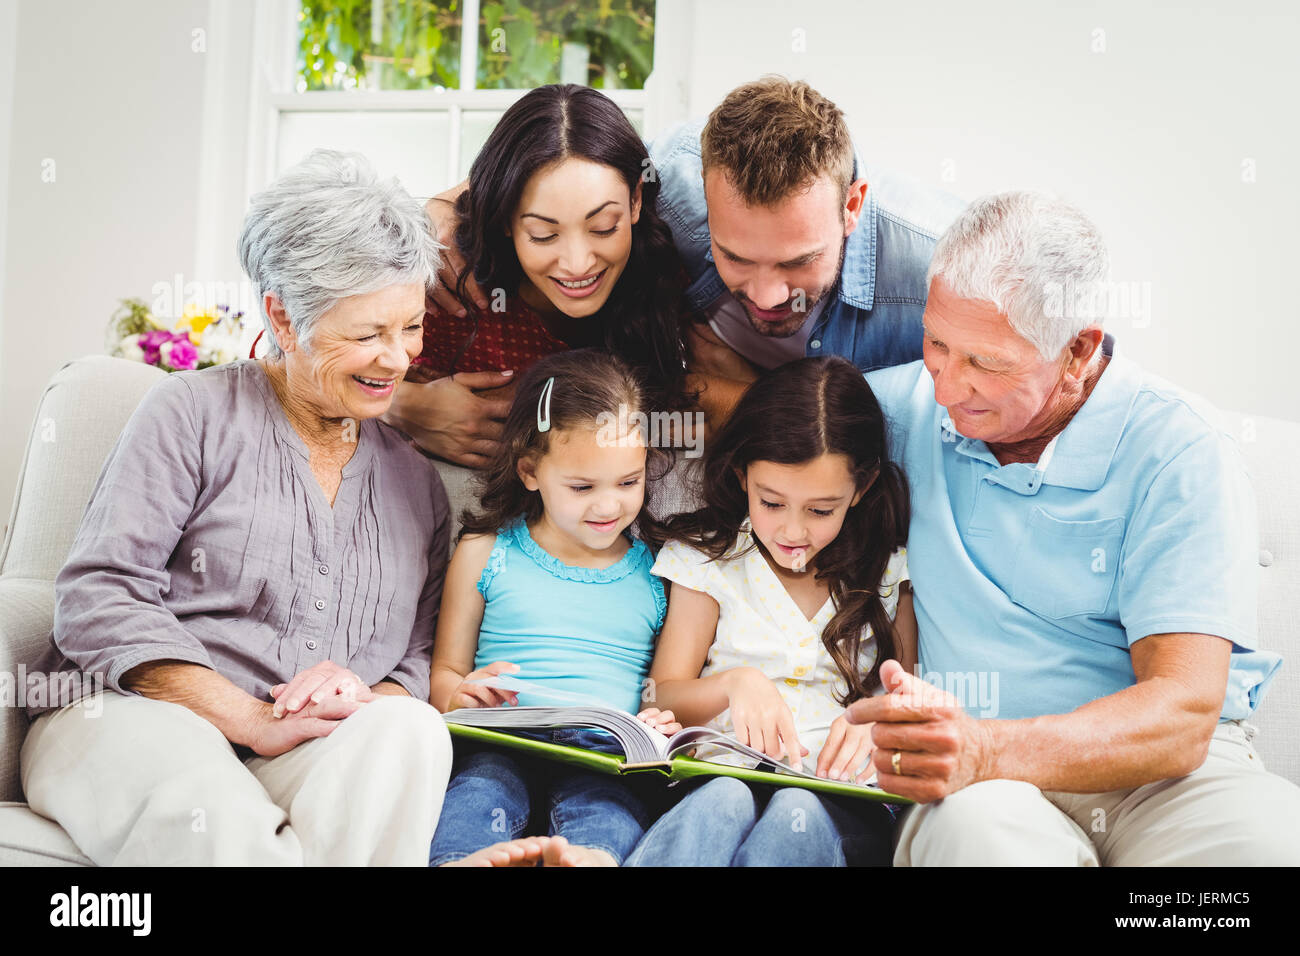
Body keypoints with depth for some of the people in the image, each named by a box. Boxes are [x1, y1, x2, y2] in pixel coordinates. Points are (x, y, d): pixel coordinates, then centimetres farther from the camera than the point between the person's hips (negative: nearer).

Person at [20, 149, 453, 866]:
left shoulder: (416, 478, 19)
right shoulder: (196, 412, 4)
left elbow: (423, 659, 14)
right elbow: (98, 599, -6)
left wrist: (370, 699, -12)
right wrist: (256, 721, -16)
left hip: (320, 764, 4)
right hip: (124, 719, -4)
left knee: (409, 728, -32)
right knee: (201, 805, -41)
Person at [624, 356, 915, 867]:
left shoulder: (888, 570, 10)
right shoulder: (711, 558, 9)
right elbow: (663, 699, 8)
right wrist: (734, 682, -13)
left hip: (840, 794, 0)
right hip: (730, 773, 0)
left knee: (799, 812, -38)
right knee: (726, 802, -39)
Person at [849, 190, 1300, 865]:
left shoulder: (1177, 448, -7)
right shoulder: (910, 407, 5)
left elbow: (1183, 717, -15)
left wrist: (987, 751, -33)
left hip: (1168, 776, 0)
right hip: (982, 784, 0)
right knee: (980, 832, -37)